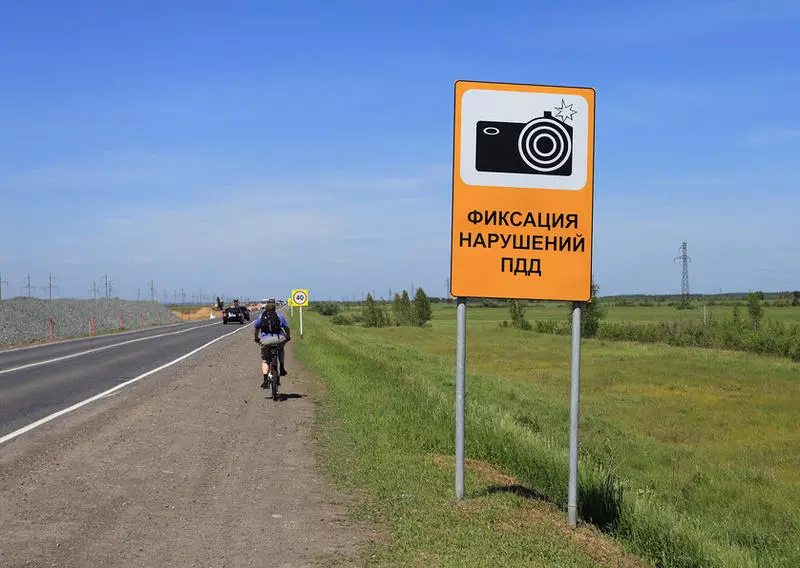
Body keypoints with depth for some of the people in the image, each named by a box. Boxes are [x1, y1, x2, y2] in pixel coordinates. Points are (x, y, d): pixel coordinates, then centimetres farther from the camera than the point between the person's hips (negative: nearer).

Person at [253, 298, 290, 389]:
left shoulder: (261, 316, 19)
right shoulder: (279, 315, 16)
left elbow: (256, 329, 29)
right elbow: (287, 328, 18)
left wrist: (256, 338, 46)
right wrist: (288, 337, 36)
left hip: (265, 340, 0)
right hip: (279, 339, 0)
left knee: (264, 360, 14)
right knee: (281, 350, 35)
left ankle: (265, 380, -2)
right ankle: (282, 368, 20)